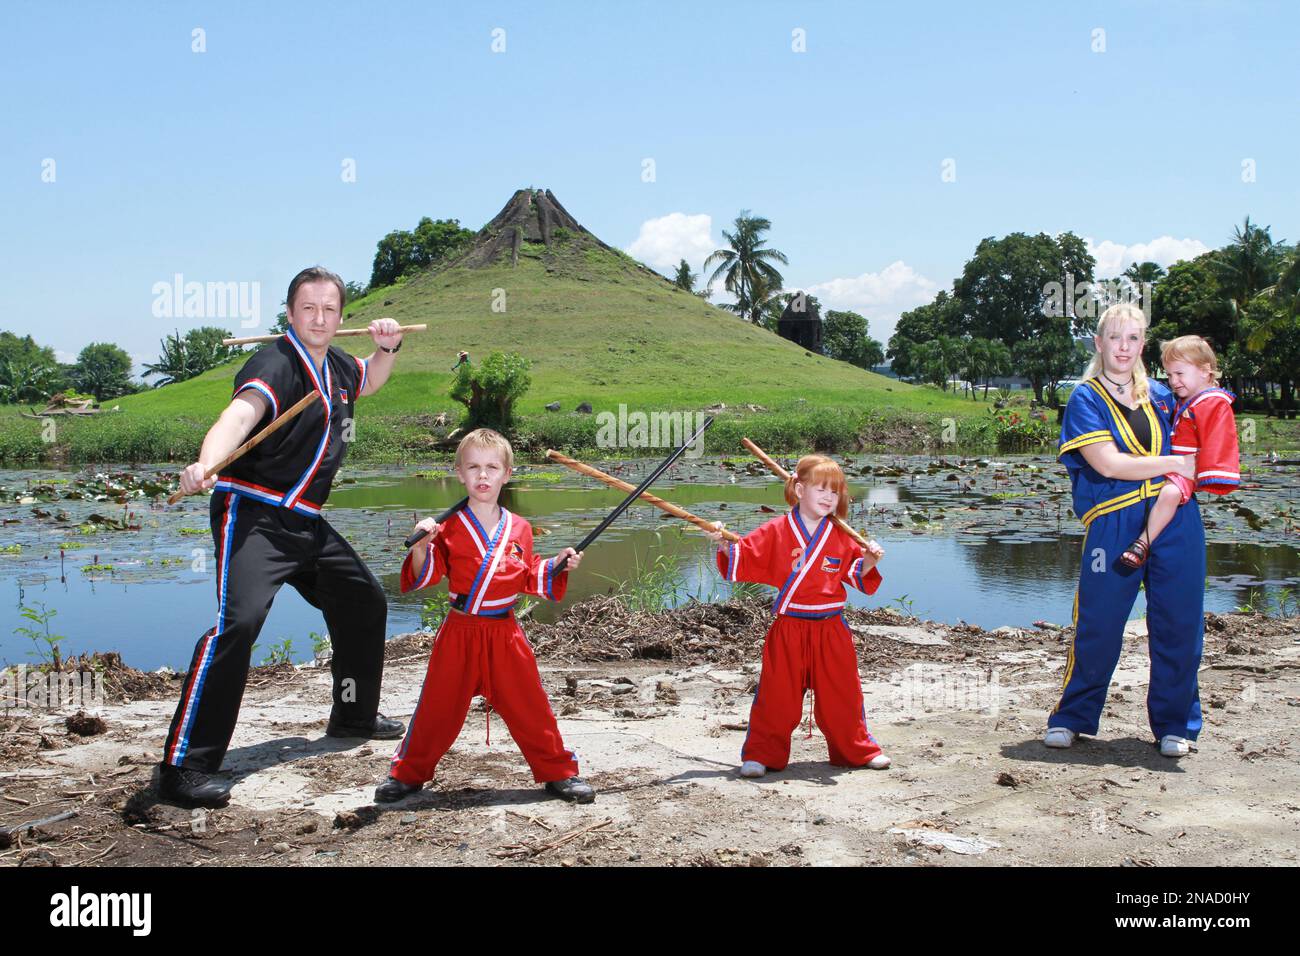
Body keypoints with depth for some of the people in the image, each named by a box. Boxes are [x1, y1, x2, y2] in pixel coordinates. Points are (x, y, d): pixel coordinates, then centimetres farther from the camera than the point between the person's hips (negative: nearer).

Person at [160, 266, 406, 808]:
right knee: (238, 621, -26)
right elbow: (239, 414, -38)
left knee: (365, 605, 20)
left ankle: (354, 714, 41)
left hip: (306, 522, 9)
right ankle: (184, 767, -23)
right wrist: (205, 466, -57)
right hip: (253, 515, -9)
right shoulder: (276, 363, -18)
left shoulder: (338, 366, 8)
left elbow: (368, 383, 33)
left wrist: (387, 348, 11)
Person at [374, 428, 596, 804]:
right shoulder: (450, 527, -3)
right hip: (460, 631, -2)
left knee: (530, 706, 5)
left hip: (505, 633, 2)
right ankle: (407, 773, 24)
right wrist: (421, 547, -24)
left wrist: (558, 565, 2)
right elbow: (426, 575, -7)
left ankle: (560, 773, 18)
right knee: (438, 706, 6)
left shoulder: (519, 529, 7)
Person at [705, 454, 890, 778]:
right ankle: (761, 754, 11)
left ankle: (858, 750, 29)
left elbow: (855, 575, 13)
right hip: (788, 630, -2)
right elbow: (744, 558, -5)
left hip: (832, 629, 3)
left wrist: (868, 562, -6)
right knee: (777, 695, 0)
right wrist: (725, 545, -22)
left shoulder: (841, 537, 7)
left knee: (841, 694, 12)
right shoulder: (776, 532, -3)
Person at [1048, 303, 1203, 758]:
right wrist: (1174, 464, -9)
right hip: (1113, 525, -4)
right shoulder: (1085, 399, 0)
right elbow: (1109, 464, -13)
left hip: (1176, 520, 4)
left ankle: (1174, 724, 20)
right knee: (1097, 626, 0)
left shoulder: (1159, 395, 15)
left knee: (1178, 625, 5)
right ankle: (1070, 717, 17)